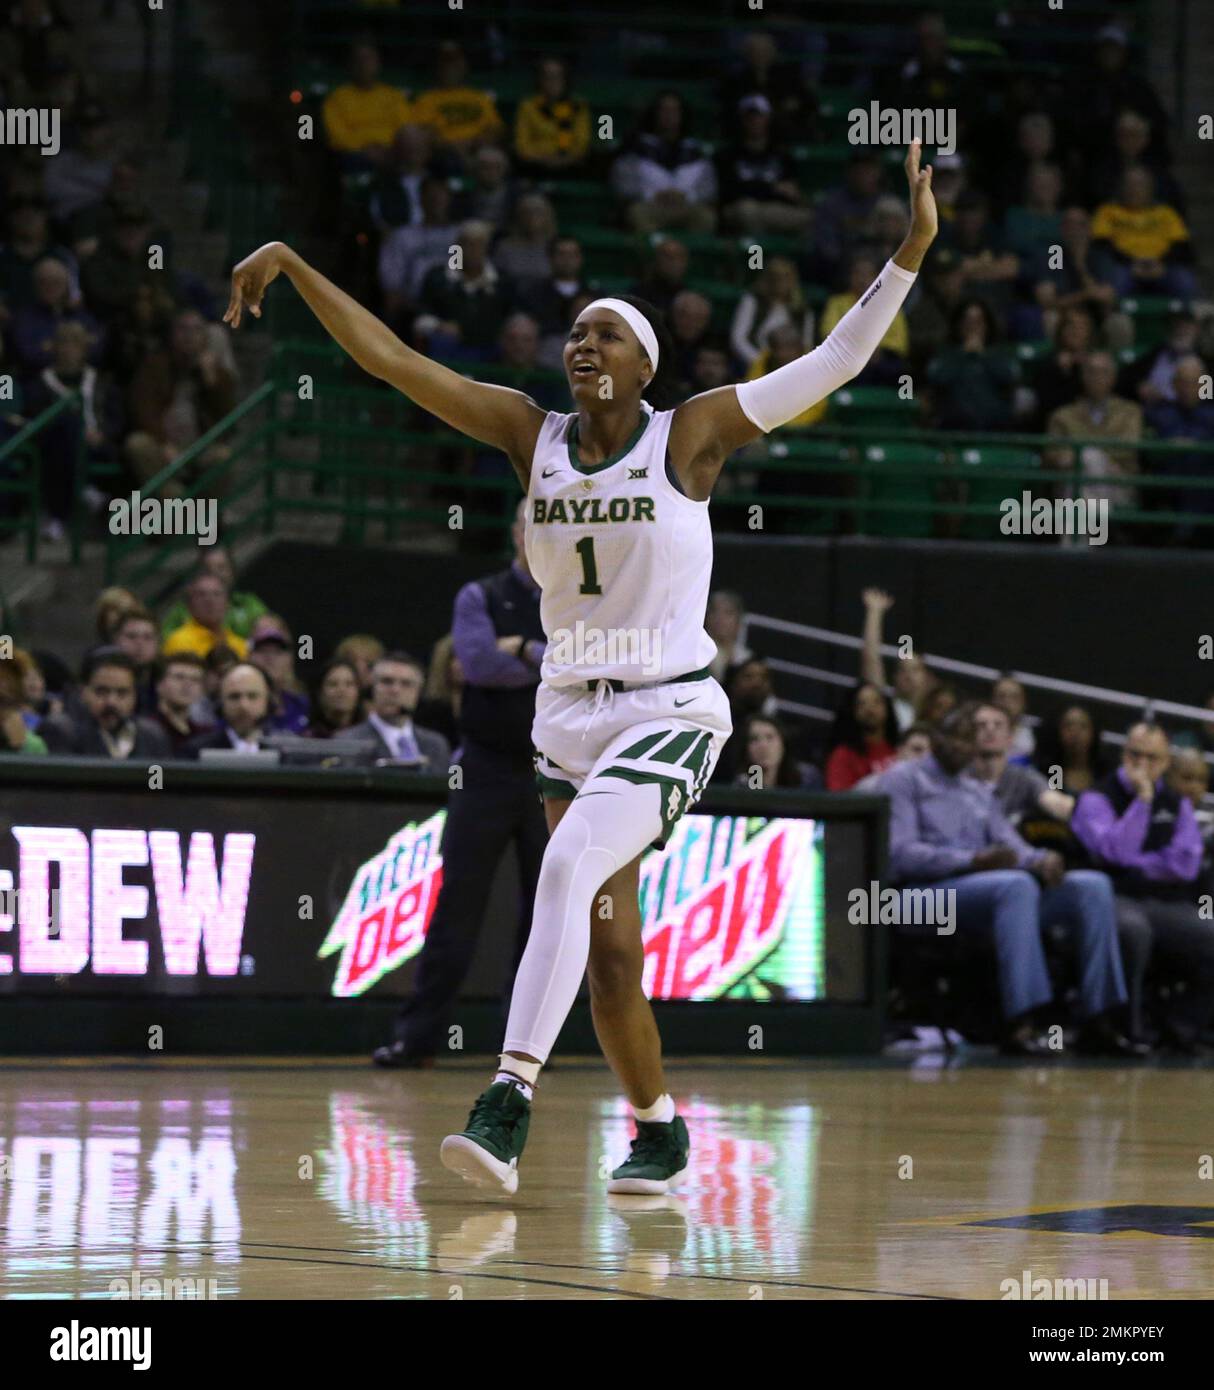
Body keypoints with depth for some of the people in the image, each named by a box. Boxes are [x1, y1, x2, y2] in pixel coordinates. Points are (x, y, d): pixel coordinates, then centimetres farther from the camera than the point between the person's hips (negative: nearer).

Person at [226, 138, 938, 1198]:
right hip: (570, 714, 5)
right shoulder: (533, 435, 2)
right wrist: (294, 266, -7)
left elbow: (835, 363, -12)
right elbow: (391, 359, -1)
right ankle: (660, 1135, 27)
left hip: (671, 713, -5)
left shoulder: (690, 435, -7)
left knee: (569, 867, -28)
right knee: (607, 949, 8)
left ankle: (509, 1103, -33)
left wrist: (911, 256, -22)